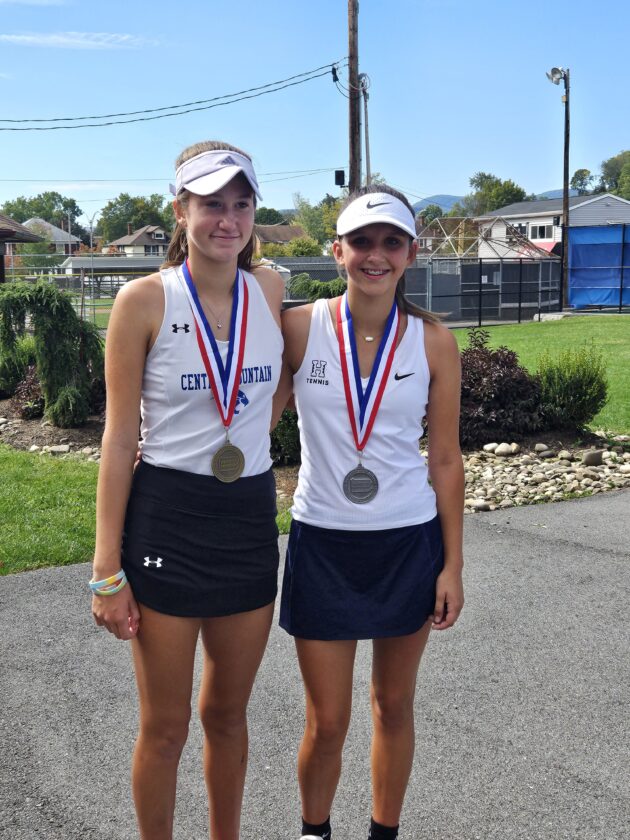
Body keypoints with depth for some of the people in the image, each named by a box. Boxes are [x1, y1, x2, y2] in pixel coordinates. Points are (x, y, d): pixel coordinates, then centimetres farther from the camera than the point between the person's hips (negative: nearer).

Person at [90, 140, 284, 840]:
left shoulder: (270, 290, 2)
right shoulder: (145, 299, -9)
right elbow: (119, 440, -8)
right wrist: (107, 569, -10)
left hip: (251, 519, 4)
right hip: (165, 520, -3)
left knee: (228, 711, 19)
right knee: (165, 724, 8)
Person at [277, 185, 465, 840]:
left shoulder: (433, 341, -4)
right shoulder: (298, 327, -7)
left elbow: (445, 460, 1)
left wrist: (452, 564, 0)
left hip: (410, 543, 1)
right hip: (323, 544, -1)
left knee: (394, 706, 15)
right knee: (327, 723, 7)